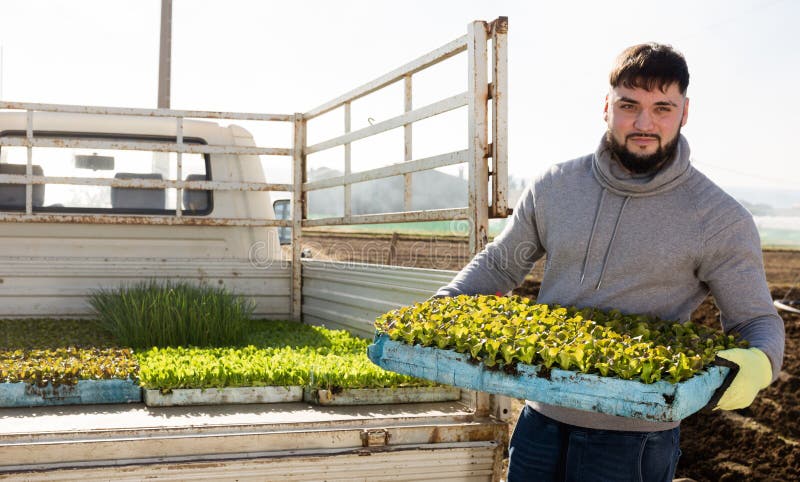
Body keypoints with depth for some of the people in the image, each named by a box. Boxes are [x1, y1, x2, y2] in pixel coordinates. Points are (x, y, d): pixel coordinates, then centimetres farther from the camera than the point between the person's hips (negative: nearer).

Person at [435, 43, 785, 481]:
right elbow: (498, 265, 12)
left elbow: (757, 321, -3)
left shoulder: (719, 219, -9)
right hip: (541, 417, 3)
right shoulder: (554, 186, 1)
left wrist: (758, 364, -27)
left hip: (633, 438, -3)